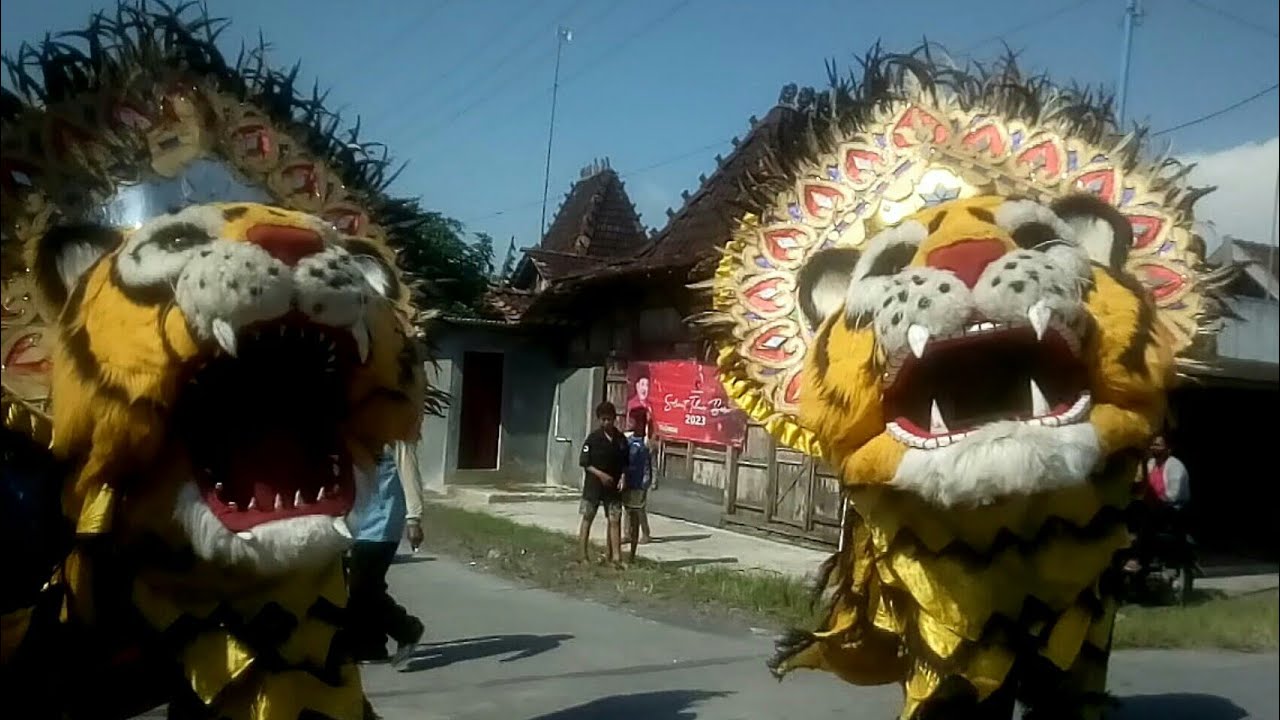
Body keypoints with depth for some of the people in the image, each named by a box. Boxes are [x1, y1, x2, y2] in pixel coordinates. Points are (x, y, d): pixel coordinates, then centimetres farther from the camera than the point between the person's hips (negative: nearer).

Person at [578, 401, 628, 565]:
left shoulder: (621, 439, 2)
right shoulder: (593, 438, -9)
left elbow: (624, 463, 10)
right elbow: (584, 462, -8)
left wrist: (622, 477, -7)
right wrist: (601, 474, -17)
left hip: (613, 486, 3)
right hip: (593, 485, -3)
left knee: (615, 520, -1)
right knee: (587, 518, 5)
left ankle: (614, 555, 3)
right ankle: (584, 555, 13)